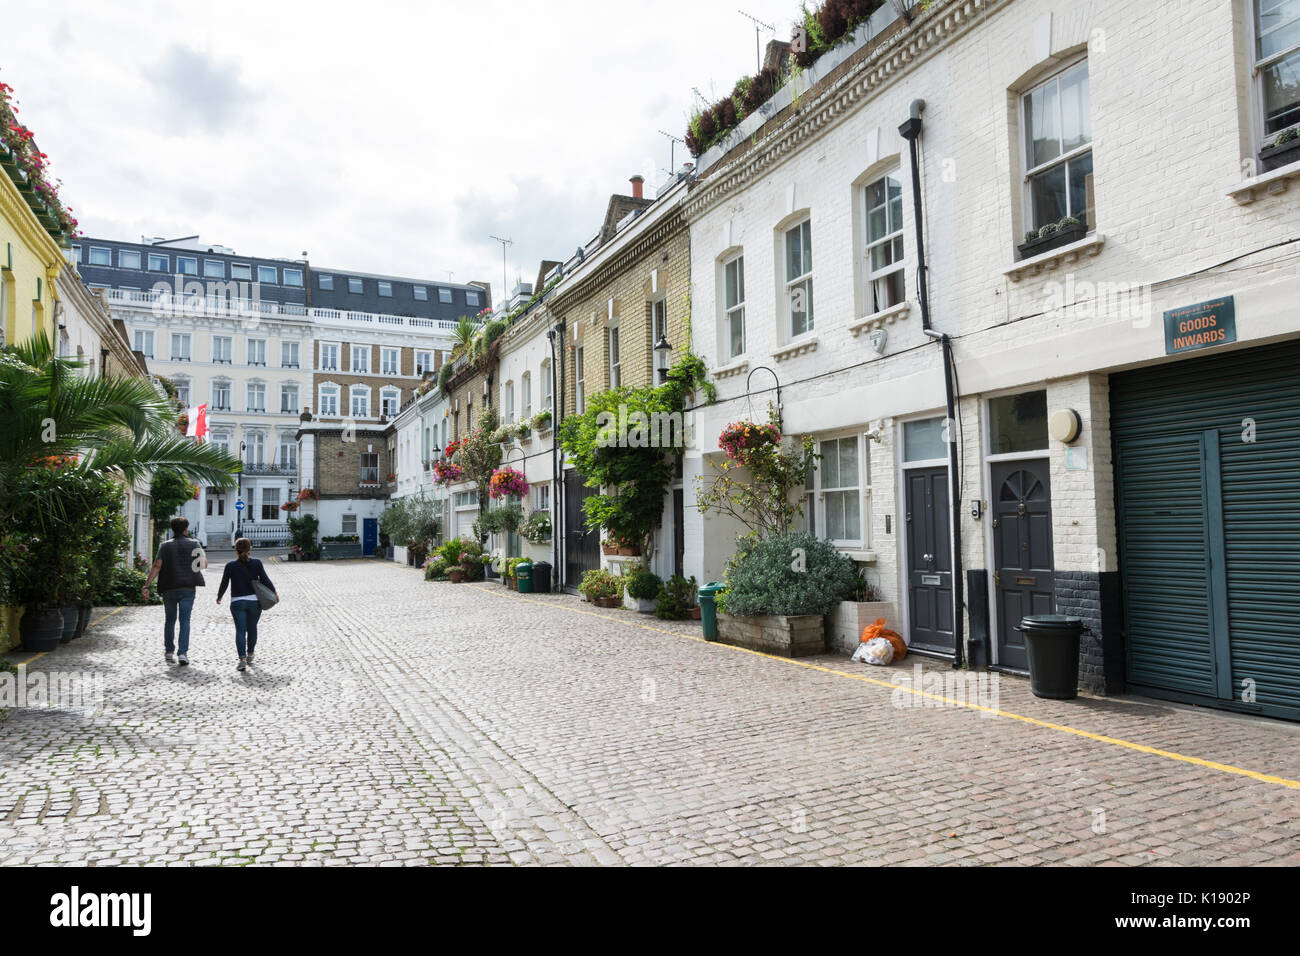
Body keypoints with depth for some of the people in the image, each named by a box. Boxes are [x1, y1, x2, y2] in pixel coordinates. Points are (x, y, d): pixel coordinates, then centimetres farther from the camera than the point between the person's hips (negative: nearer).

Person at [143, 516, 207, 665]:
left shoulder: (165, 546, 1)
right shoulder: (194, 544, 0)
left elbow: (157, 566, -7)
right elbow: (204, 564, 2)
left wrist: (146, 586, -8)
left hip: (169, 589, 1)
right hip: (188, 589, -1)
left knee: (169, 620, 15)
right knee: (185, 621, 0)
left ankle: (169, 652, 22)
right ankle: (183, 653, -9)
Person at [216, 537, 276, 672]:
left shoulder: (230, 565, -2)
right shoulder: (256, 563, -2)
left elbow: (224, 584, 5)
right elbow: (265, 580, -3)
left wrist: (219, 596, 23)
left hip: (237, 602, -1)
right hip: (254, 601, 1)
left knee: (240, 630, -4)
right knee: (252, 628, 16)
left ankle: (242, 659, -18)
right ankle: (250, 655, 30)